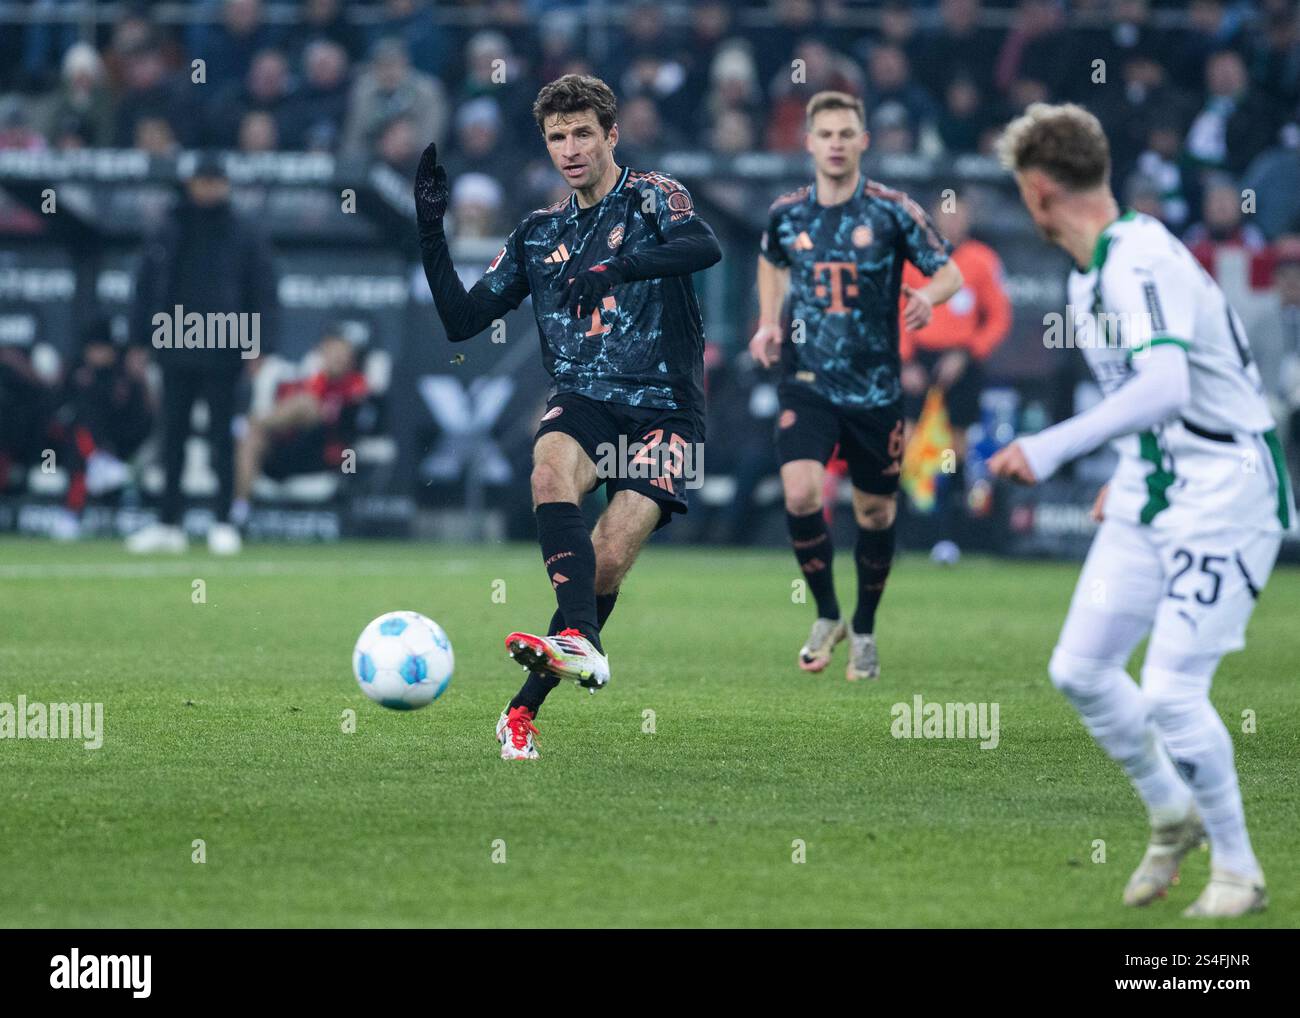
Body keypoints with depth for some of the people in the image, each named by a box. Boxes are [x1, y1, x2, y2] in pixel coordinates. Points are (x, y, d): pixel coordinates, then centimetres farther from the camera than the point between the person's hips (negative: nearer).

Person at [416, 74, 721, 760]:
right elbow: (461, 320, 17)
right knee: (551, 467, -33)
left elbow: (705, 247, -19)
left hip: (665, 408, -3)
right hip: (582, 400, 3)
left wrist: (617, 270, -34)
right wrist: (431, 232, 5)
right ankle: (581, 644, -47)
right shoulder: (539, 233, 18)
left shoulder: (652, 198, 4)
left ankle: (527, 707, -6)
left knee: (608, 560, -18)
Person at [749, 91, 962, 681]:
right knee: (801, 494, -19)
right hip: (807, 383, 1)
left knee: (875, 511, 8)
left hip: (875, 388, -1)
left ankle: (865, 633, 29)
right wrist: (768, 324, 10)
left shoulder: (892, 211, -6)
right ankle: (826, 616, 3)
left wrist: (929, 297, -24)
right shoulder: (787, 214, 2)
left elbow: (951, 273, -1)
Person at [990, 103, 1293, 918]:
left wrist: (1054, 448, -44)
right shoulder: (1091, 273, 7)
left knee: (1170, 692, -13)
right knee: (1080, 668, 7)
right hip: (1150, 494, 9)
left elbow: (1165, 385, -39)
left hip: (1223, 497, -9)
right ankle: (1173, 818, 27)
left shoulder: (1140, 262, -23)